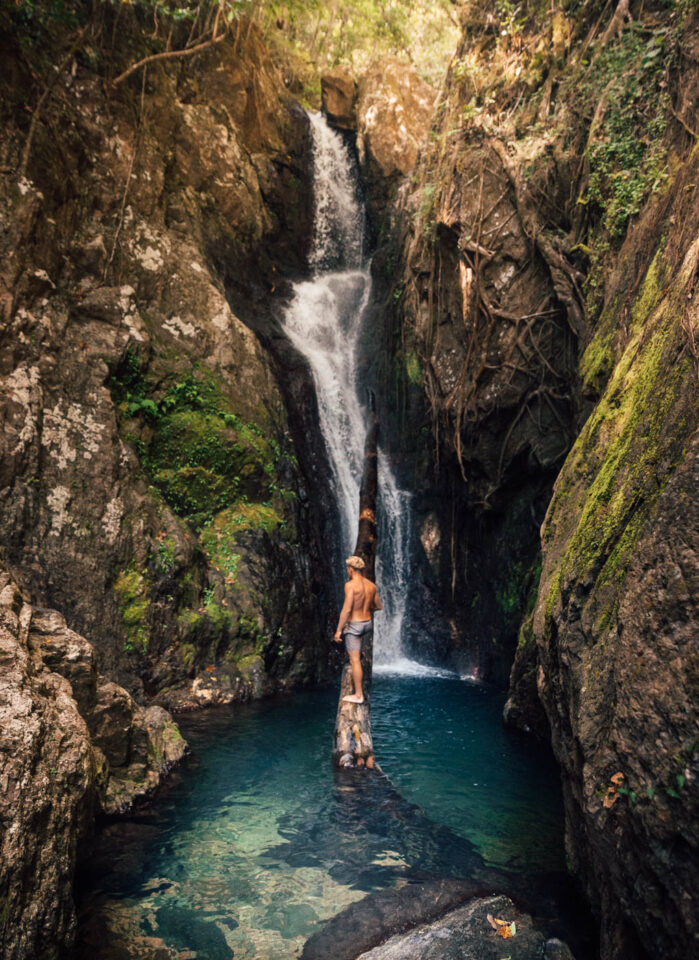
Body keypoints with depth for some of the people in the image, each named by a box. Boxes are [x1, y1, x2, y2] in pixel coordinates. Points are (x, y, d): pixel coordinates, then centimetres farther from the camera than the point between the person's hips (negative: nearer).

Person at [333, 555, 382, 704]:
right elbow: (379, 607, 13)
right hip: (368, 623, 7)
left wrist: (338, 630, -17)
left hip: (354, 625, -7)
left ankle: (358, 695, 3)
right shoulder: (371, 585, 4)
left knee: (354, 660, -1)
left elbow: (346, 609, -22)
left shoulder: (350, 585, -16)